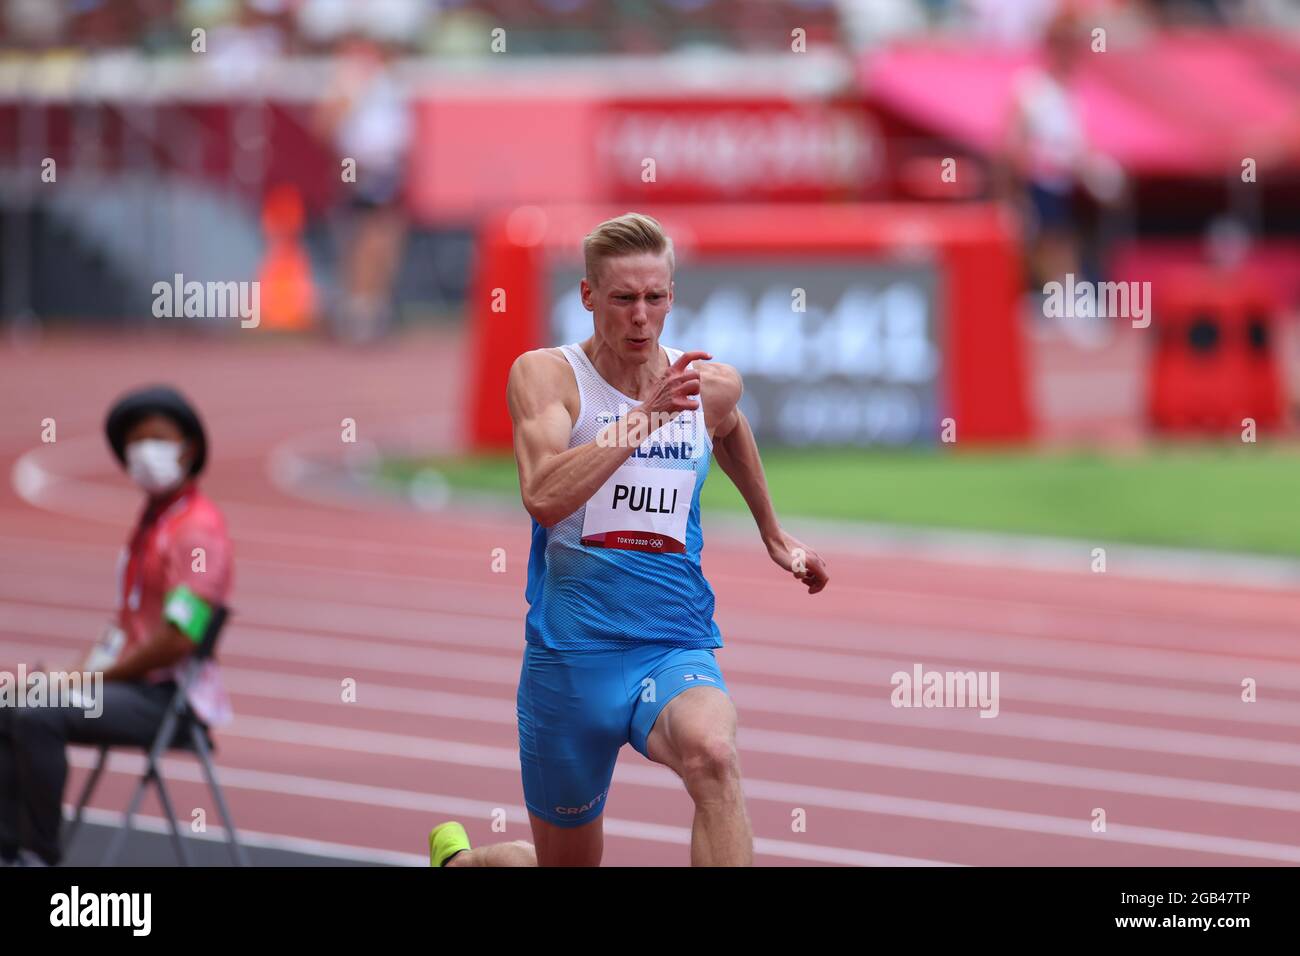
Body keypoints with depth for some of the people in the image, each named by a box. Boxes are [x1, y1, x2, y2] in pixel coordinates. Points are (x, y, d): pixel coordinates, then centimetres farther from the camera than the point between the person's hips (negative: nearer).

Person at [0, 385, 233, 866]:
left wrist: (98, 677, -13)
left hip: (167, 696, -10)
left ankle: (41, 856, -19)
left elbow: (178, 639, -21)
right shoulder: (152, 519, 19)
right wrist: (85, 670, 7)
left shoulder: (198, 528, -14)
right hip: (130, 682, 10)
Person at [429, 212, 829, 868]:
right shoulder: (544, 375, -7)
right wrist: (647, 416, -28)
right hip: (571, 649, -1)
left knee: (711, 753, -35)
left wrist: (773, 533, 42)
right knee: (566, 863, 13)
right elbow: (543, 498, -25)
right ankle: (457, 858, 48)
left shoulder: (713, 387, 4)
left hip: (676, 648, 1)